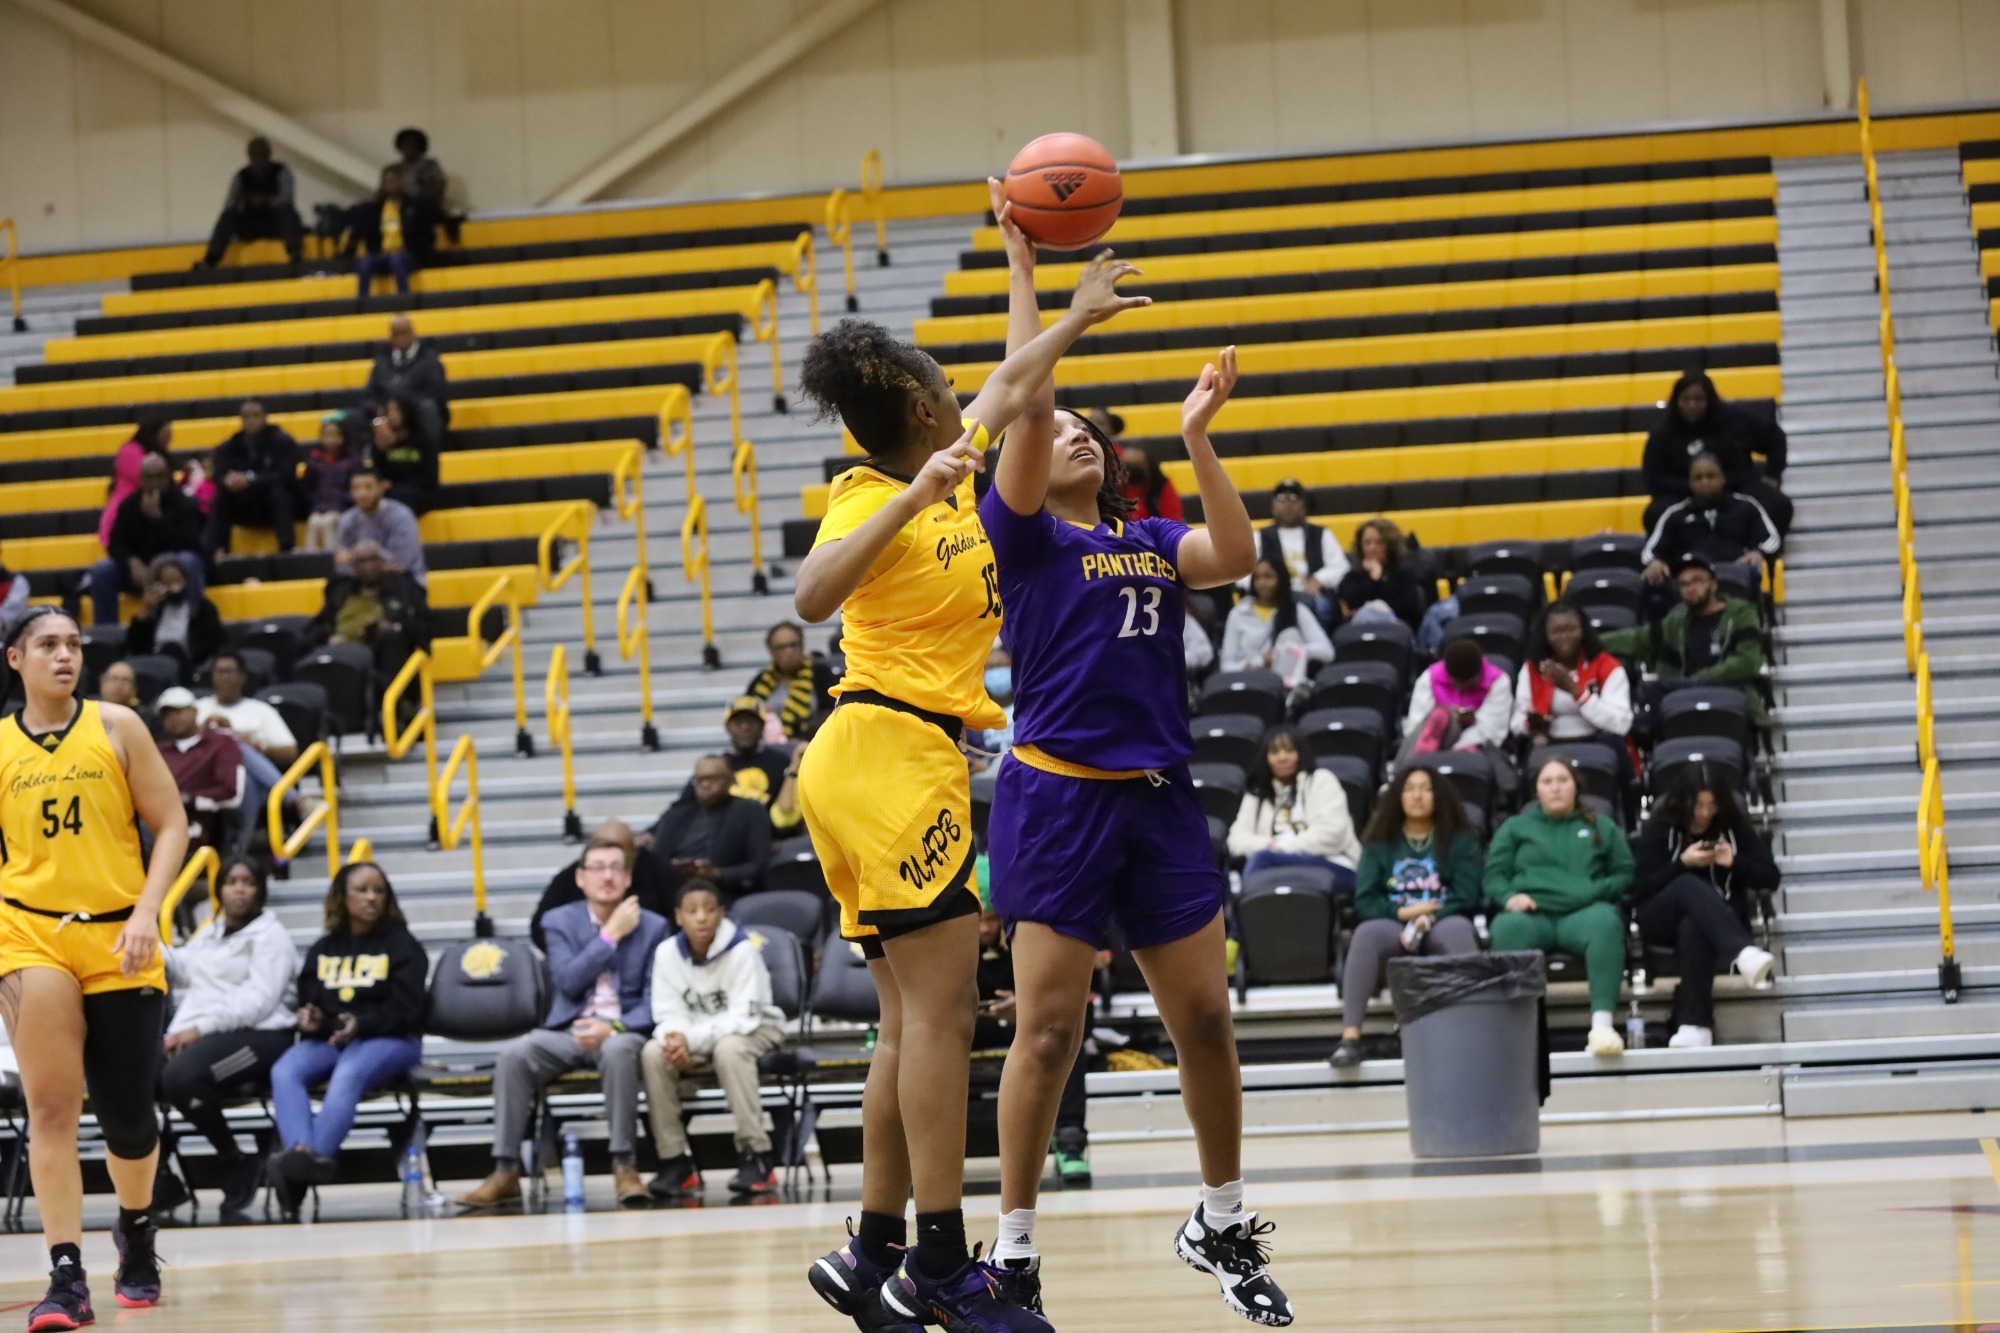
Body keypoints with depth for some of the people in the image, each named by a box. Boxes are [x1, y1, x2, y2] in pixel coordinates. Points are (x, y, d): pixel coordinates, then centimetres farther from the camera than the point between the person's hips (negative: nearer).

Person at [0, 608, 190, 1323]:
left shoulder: (116, 727, 1)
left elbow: (171, 826, 0)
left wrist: (147, 912, -12)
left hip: (119, 941, 0)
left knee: (127, 1115, 6)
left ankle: (136, 1230, 36)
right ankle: (66, 1277, -13)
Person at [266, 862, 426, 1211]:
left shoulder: (402, 945, 7)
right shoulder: (322, 950, 19)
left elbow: (405, 1011, -3)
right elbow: (306, 1001, 21)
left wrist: (361, 1024, -21)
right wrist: (309, 1018, -5)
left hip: (389, 1039, -4)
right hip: (326, 1039, 4)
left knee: (347, 1074, -38)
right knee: (284, 1071, -28)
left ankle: (318, 1155, -51)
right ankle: (300, 1150, -48)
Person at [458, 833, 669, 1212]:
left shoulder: (653, 927, 7)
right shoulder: (560, 922, 10)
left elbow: (656, 1000, 0)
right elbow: (567, 982, -6)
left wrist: (614, 1027, -18)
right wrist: (611, 935, -8)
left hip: (623, 1033, -2)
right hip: (568, 1032, 2)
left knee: (619, 1050, -39)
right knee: (513, 1054, -29)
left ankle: (624, 1165, -31)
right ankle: (505, 1172, -25)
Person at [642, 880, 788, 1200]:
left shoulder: (742, 950, -20)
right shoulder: (667, 953, -9)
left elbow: (743, 1017, -23)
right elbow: (669, 1014, -6)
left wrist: (691, 1039, -35)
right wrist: (676, 1038, -31)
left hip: (754, 1030, -4)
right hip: (696, 1036, 4)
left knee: (728, 1049, -38)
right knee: (653, 1053, -24)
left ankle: (756, 1157, -33)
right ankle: (675, 1162, -18)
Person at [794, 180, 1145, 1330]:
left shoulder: (955, 471, 14)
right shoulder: (873, 497, -9)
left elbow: (1010, 388, 32)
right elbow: (814, 597, -28)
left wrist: (1068, 315, 37)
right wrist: (917, 499, -30)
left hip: (891, 758, 10)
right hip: (893, 751, -10)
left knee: (917, 1022, 8)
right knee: (940, 1009, -13)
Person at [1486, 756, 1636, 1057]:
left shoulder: (1601, 828, 29)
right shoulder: (1515, 828, 30)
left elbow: (1625, 873, 20)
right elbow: (1494, 876, 19)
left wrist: (1596, 891, -1)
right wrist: (1509, 896, -4)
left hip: (1582, 913, 0)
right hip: (1531, 914, 0)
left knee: (1606, 922, -40)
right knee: (1507, 928, -39)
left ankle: (1602, 1022, -50)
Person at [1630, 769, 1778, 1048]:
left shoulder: (1734, 827, 5)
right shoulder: (1659, 827, 3)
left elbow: (1770, 878, 3)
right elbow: (1641, 887, -4)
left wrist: (1735, 862, -15)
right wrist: (1683, 863, -16)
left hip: (1720, 922, 0)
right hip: (1662, 920, 0)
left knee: (1693, 927, -39)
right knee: (1689, 884, -36)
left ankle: (1693, 1023, -45)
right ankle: (1744, 954, -60)